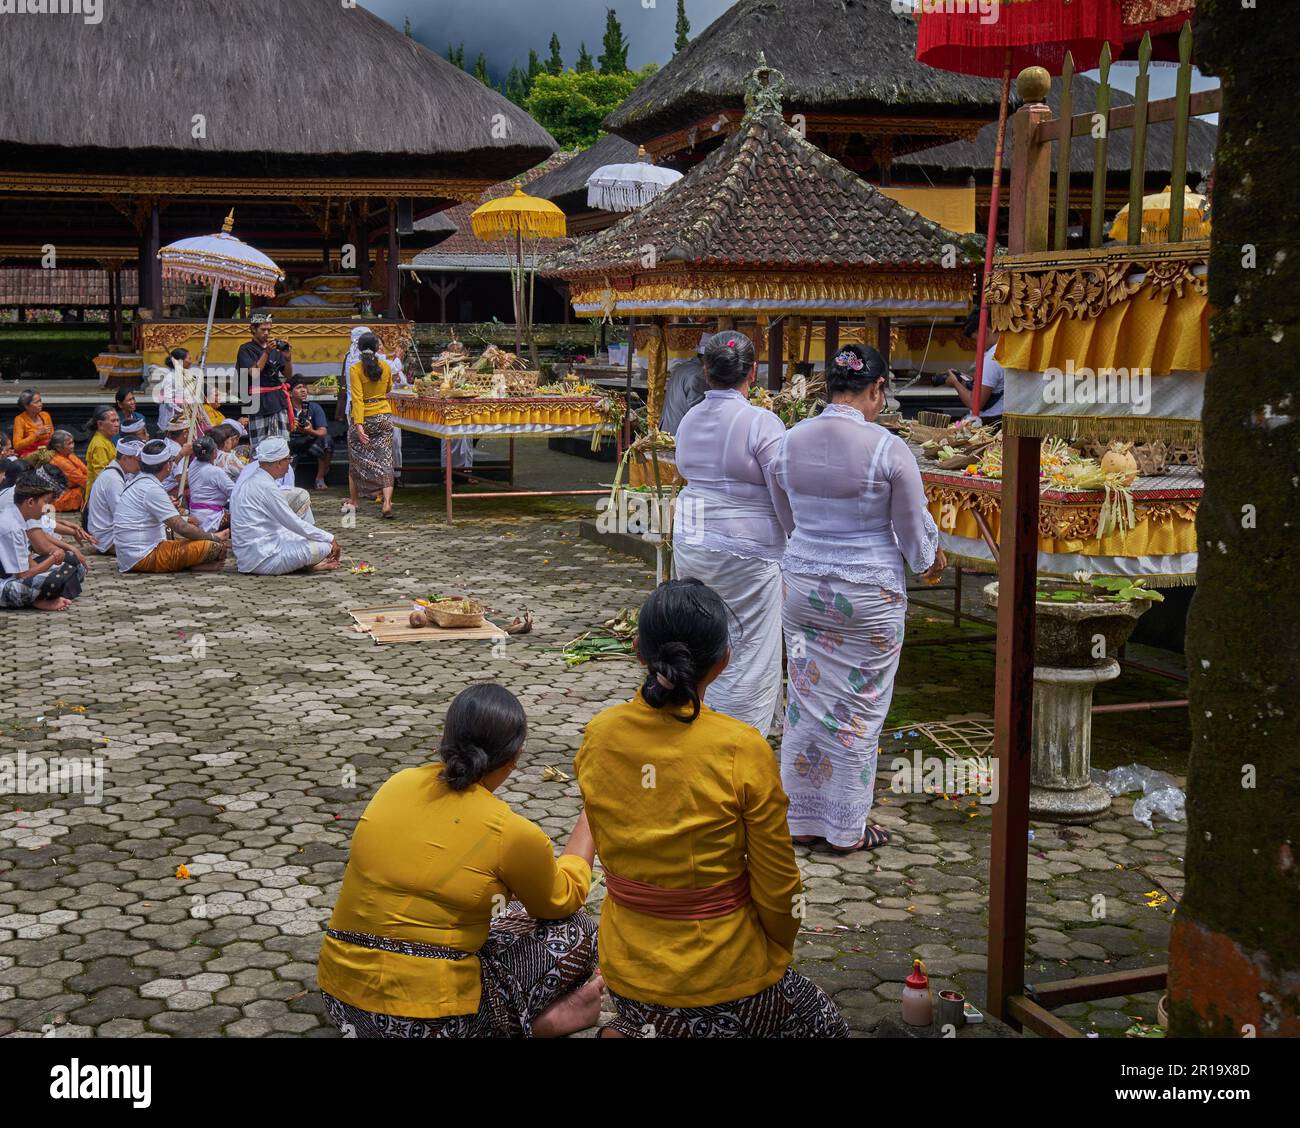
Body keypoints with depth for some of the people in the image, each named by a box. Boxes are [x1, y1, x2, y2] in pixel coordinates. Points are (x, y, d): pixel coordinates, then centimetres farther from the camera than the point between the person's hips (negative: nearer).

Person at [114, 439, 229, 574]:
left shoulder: (138, 481, 14)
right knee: (209, 546, -22)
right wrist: (214, 537, -8)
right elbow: (182, 528, -18)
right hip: (143, 559, -11)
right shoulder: (152, 489, -17)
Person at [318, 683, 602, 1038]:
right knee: (576, 929, 9)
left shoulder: (398, 784, 2)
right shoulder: (512, 833, -14)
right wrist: (590, 816, 18)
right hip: (431, 1021, -5)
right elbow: (563, 899, 7)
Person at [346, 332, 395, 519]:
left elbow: (357, 398, -18)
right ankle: (387, 502, -13)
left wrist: (359, 425, -22)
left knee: (357, 461, 13)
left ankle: (353, 503, 21)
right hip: (384, 416, 2)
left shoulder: (355, 369, -12)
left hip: (362, 418, -2)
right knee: (384, 459, 1)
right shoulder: (385, 367, 0)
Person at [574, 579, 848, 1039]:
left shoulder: (597, 737, -9)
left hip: (626, 965, 5)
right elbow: (776, 881, -12)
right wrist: (779, 949, 7)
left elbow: (610, 847, 2)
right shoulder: (742, 750, -21)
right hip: (723, 974, -5)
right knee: (826, 1025, 23)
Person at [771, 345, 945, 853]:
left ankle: (800, 819, 24)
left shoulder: (790, 441, -3)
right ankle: (847, 830, 19)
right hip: (870, 594, -4)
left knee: (806, 701, 15)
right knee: (858, 711, 9)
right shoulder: (888, 449, -16)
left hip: (802, 584, 4)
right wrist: (930, 562, 14)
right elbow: (915, 529, -7)